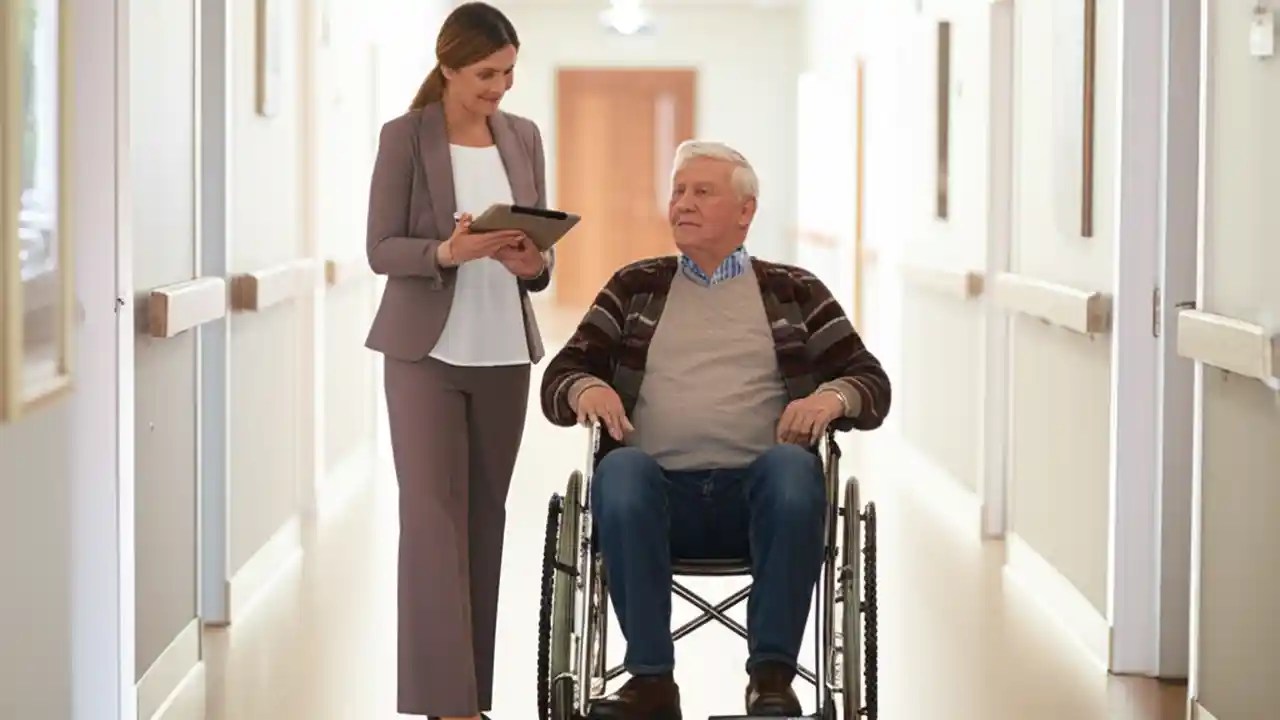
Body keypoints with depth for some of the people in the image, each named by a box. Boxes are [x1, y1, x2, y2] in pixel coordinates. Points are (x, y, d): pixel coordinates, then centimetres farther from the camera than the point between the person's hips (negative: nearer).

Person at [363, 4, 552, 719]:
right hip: (427, 351, -4)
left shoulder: (524, 137, 8)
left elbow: (542, 244, 12)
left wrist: (533, 263, -11)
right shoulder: (404, 137, -5)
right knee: (432, 516, -9)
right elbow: (382, 250, -7)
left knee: (485, 517, 6)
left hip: (505, 351, 4)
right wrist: (448, 252, -24)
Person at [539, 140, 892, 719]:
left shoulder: (795, 292, 19)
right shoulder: (634, 288, 21)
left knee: (793, 467, -34)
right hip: (660, 488, 1)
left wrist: (832, 396, -12)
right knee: (620, 470, -33)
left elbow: (872, 384, 12)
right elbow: (558, 379, 15)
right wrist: (586, 389, -10)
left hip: (757, 495, 0)